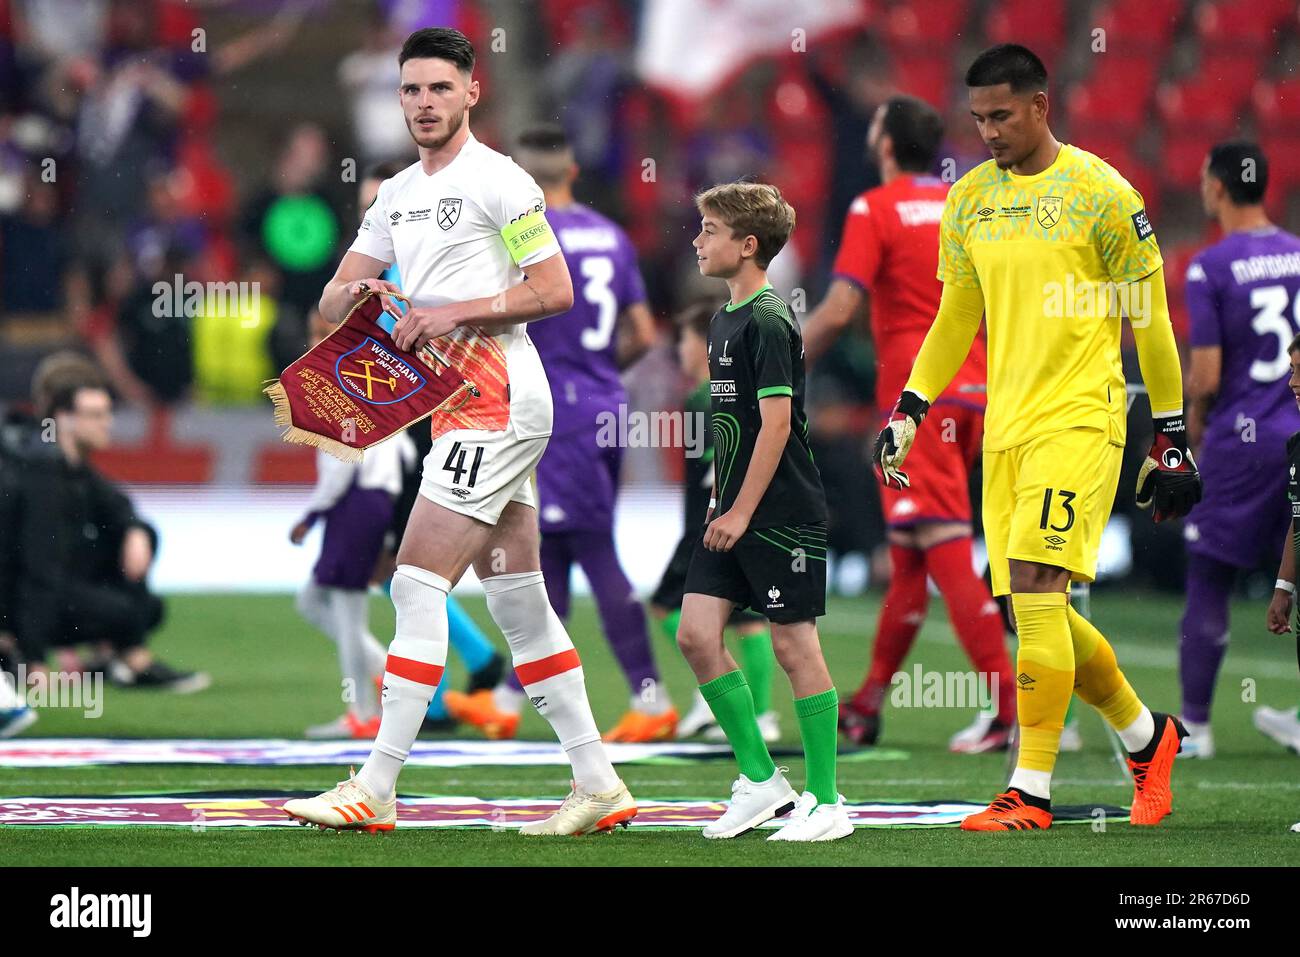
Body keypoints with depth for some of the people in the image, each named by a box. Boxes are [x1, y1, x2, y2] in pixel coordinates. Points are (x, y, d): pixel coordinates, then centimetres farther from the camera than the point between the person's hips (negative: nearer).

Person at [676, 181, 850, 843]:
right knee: (696, 634, 2)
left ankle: (824, 802, 4)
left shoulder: (768, 322, -13)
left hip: (780, 513, -9)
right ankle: (760, 778, 10)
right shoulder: (725, 320, 14)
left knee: (794, 645, -3)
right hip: (733, 513, 9)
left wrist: (742, 512, -18)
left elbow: (776, 421, -18)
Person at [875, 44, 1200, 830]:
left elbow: (1151, 321, 0)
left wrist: (1171, 440, -1)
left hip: (1079, 418, -6)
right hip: (1006, 426, 6)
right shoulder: (969, 199, 12)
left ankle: (1031, 792, -14)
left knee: (1035, 584, -17)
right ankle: (1148, 736, 26)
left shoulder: (1100, 192, -5)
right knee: (1038, 610, 5)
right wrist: (908, 413, 14)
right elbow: (955, 321, 22)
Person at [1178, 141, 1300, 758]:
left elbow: (1206, 376, -11)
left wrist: (1195, 424, 6)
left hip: (1241, 440, -4)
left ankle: (1194, 725, 8)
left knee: (1208, 583, 5)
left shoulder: (1210, 268, -9)